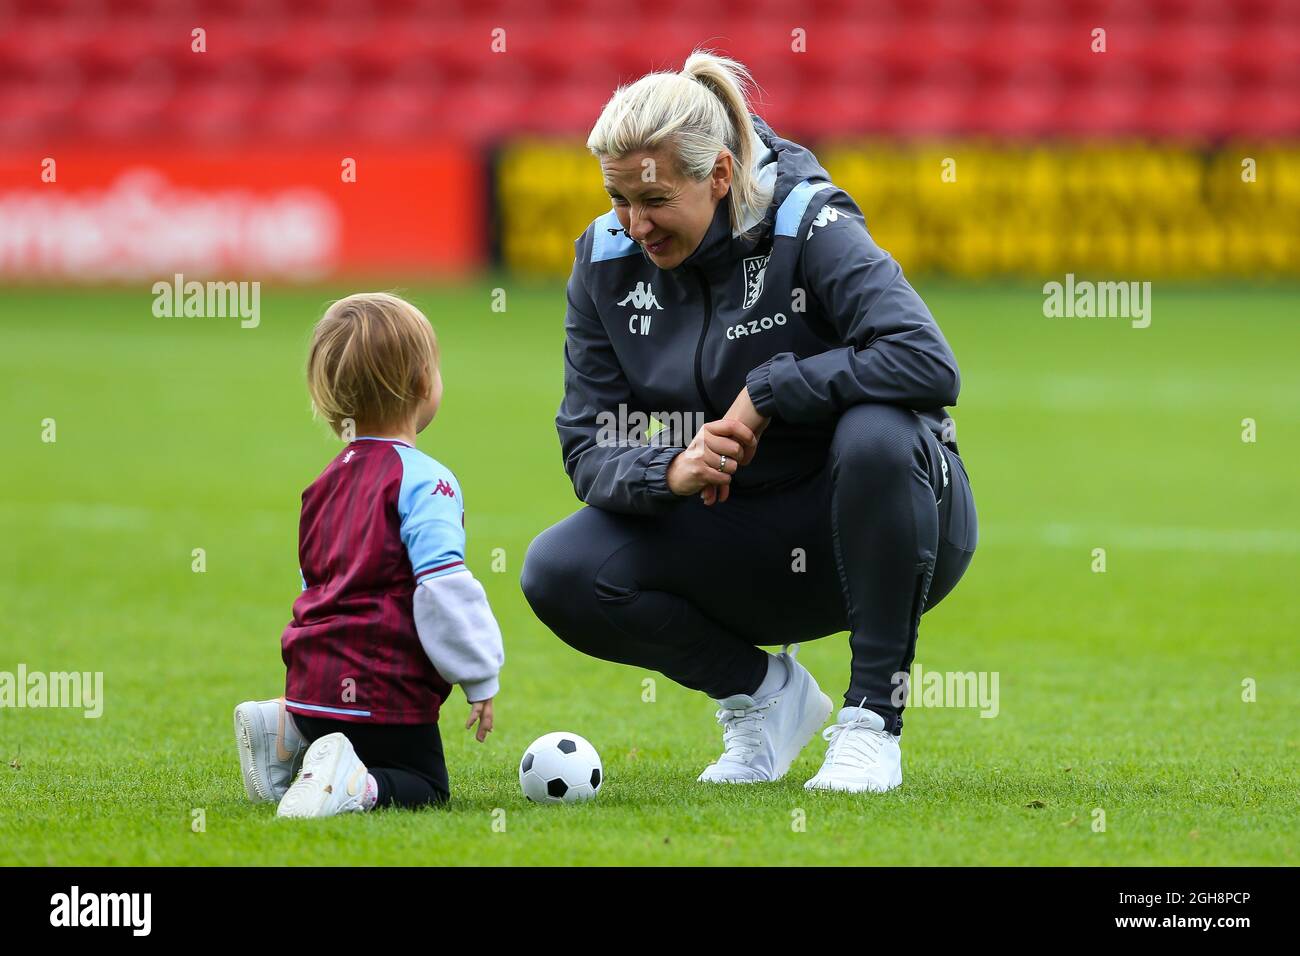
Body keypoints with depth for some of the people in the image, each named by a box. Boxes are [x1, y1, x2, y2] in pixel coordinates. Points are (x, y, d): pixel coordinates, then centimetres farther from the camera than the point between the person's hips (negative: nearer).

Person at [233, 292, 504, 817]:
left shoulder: (329, 478, 14)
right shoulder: (422, 480, -13)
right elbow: (444, 589, -20)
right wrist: (481, 679, -11)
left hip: (314, 675, 8)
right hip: (385, 688, -8)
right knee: (424, 787, 5)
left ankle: (287, 730, 6)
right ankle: (352, 783, -26)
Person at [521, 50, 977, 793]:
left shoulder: (809, 227, -18)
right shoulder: (606, 259, -4)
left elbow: (930, 363, -33)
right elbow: (589, 447, -6)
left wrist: (768, 392, -31)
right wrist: (669, 471, -28)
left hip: (868, 529, -4)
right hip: (742, 550, 4)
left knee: (876, 434, -38)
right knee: (558, 573, -19)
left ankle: (874, 717, -22)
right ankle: (763, 691, 5)